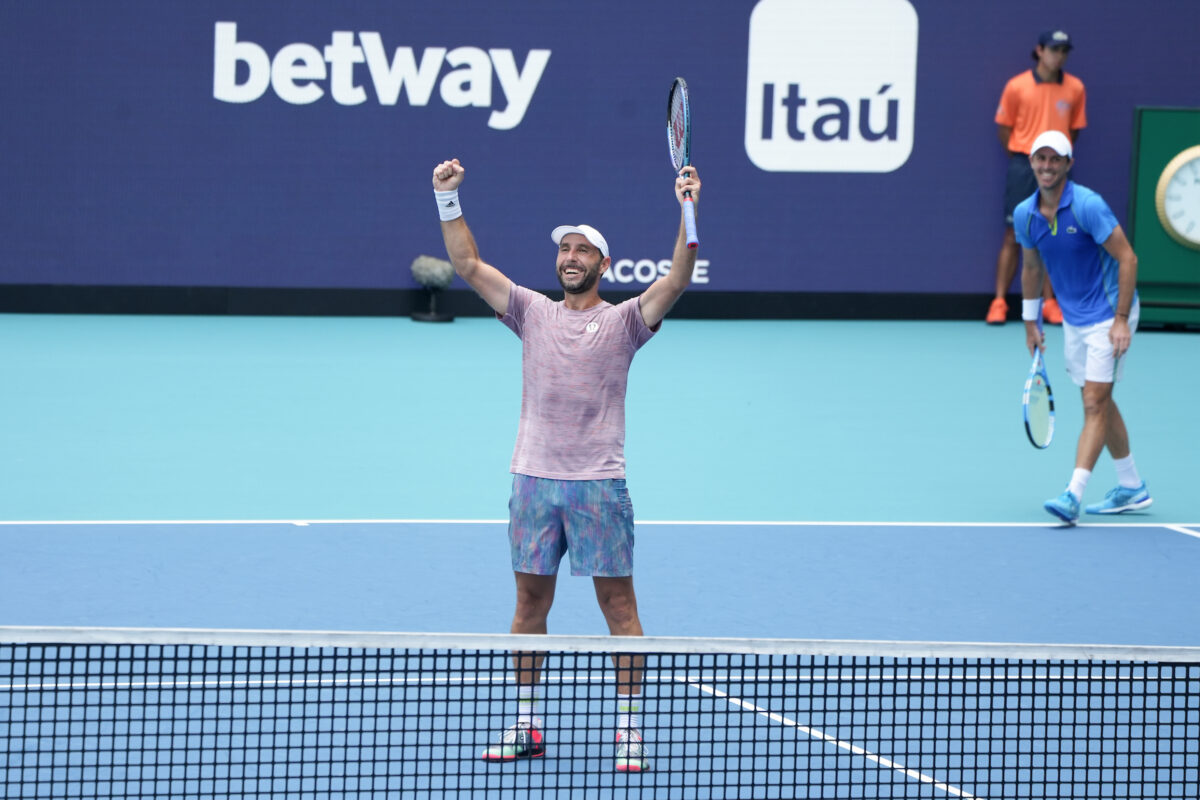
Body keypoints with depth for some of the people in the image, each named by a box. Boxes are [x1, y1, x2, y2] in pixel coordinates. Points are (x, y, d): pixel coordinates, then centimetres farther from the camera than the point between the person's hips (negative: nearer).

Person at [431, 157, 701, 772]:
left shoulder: (622, 321, 1)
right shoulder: (533, 312, 10)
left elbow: (675, 282, -13)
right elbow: (469, 266, 5)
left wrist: (688, 213, -26)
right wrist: (448, 200, -4)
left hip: (599, 484, -3)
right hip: (535, 479, 3)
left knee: (618, 603, -3)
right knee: (530, 602, 7)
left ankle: (629, 730, 1)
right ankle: (526, 727, 15)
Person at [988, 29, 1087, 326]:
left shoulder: (1075, 89, 2)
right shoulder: (1017, 86, -3)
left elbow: (1074, 128, 11)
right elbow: (1004, 126, 4)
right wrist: (1020, 157, 3)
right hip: (1023, 166, -2)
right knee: (1013, 235, 0)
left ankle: (1049, 303, 10)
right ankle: (999, 302, 2)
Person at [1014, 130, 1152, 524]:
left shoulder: (1088, 206, -21)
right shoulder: (1024, 215, -1)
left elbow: (1127, 259, -18)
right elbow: (1032, 268, 15)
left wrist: (1121, 321, -21)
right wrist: (1030, 323, 17)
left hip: (1109, 314, -7)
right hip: (1072, 318, 7)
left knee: (1095, 403, -12)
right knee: (1100, 403, 14)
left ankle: (1073, 495, -19)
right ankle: (1132, 489, 27)